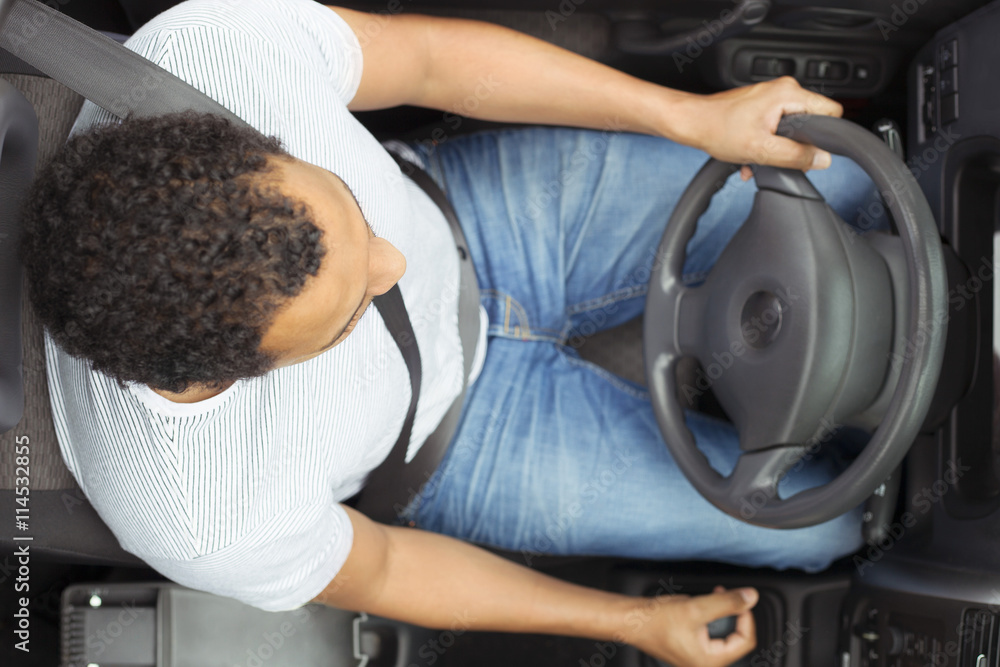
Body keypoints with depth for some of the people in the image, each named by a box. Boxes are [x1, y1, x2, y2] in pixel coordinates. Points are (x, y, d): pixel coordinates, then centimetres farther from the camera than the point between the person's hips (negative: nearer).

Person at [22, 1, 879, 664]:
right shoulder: (210, 524, -39)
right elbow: (373, 572, -16)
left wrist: (694, 115, -19)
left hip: (481, 214, 3)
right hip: (459, 428, -2)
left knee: (838, 180, 0)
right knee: (826, 518, 2)